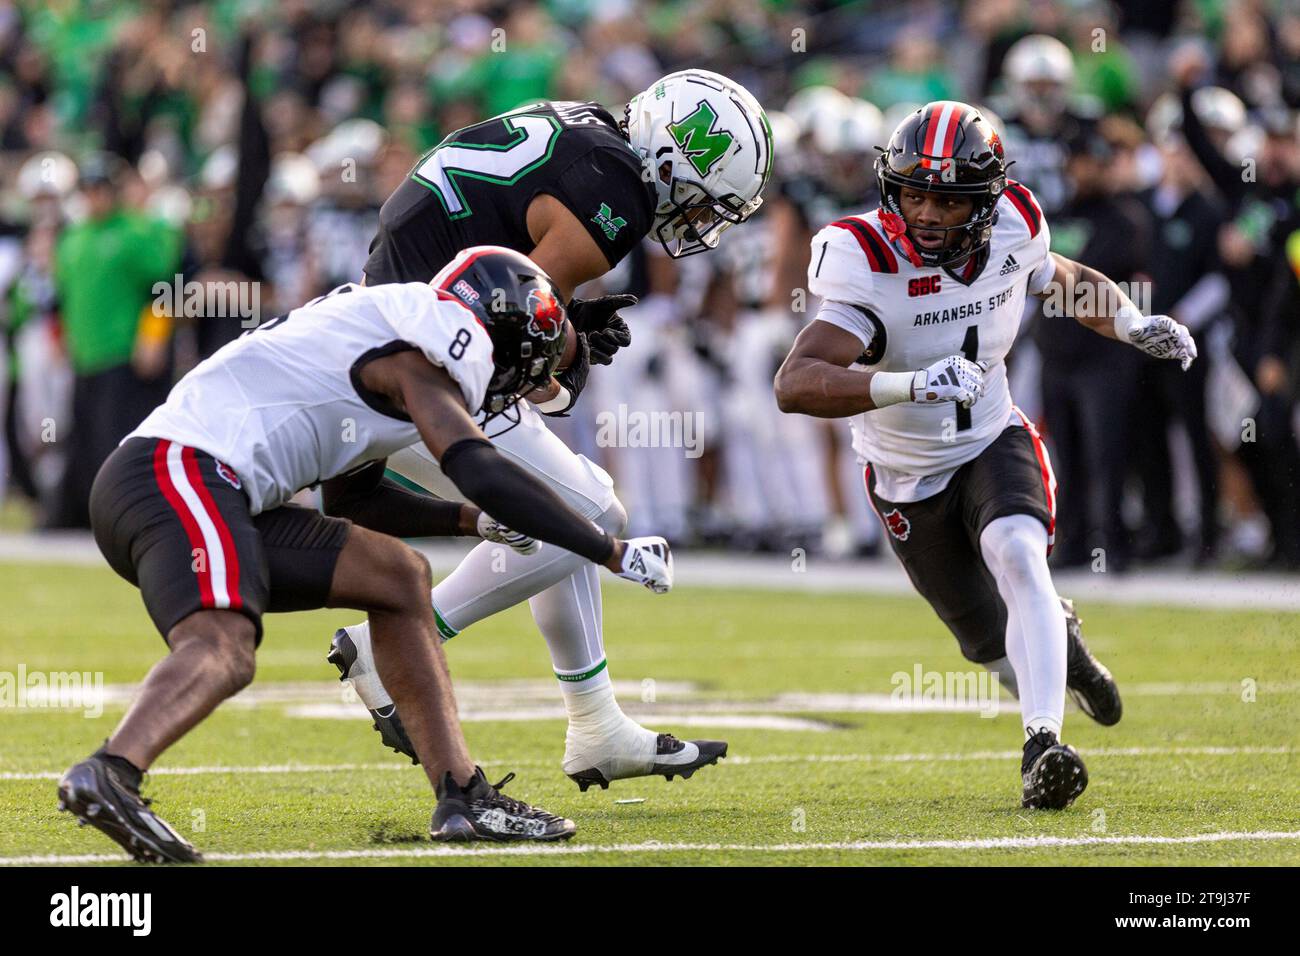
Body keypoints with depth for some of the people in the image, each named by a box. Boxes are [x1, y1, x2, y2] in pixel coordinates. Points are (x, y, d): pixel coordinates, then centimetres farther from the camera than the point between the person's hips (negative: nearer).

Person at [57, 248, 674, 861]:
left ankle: (462, 797, 11)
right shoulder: (418, 358, -5)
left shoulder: (386, 345, 25)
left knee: (397, 576, 14)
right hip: (177, 471, -10)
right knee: (223, 648, -33)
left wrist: (472, 520, 27)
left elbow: (354, 497, 35)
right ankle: (107, 774, -56)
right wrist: (614, 554, -13)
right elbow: (482, 472, -18)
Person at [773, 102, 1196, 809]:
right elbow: (795, 384, -44)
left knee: (1018, 558, -31)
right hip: (909, 482, -1)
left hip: (995, 444, 1)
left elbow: (1064, 280, 10)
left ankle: (1042, 745, -33)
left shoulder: (1011, 228, -16)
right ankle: (1060, 640, 46)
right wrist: (909, 385, -57)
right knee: (1001, 654, 10)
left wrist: (1134, 325, -9)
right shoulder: (867, 261, -31)